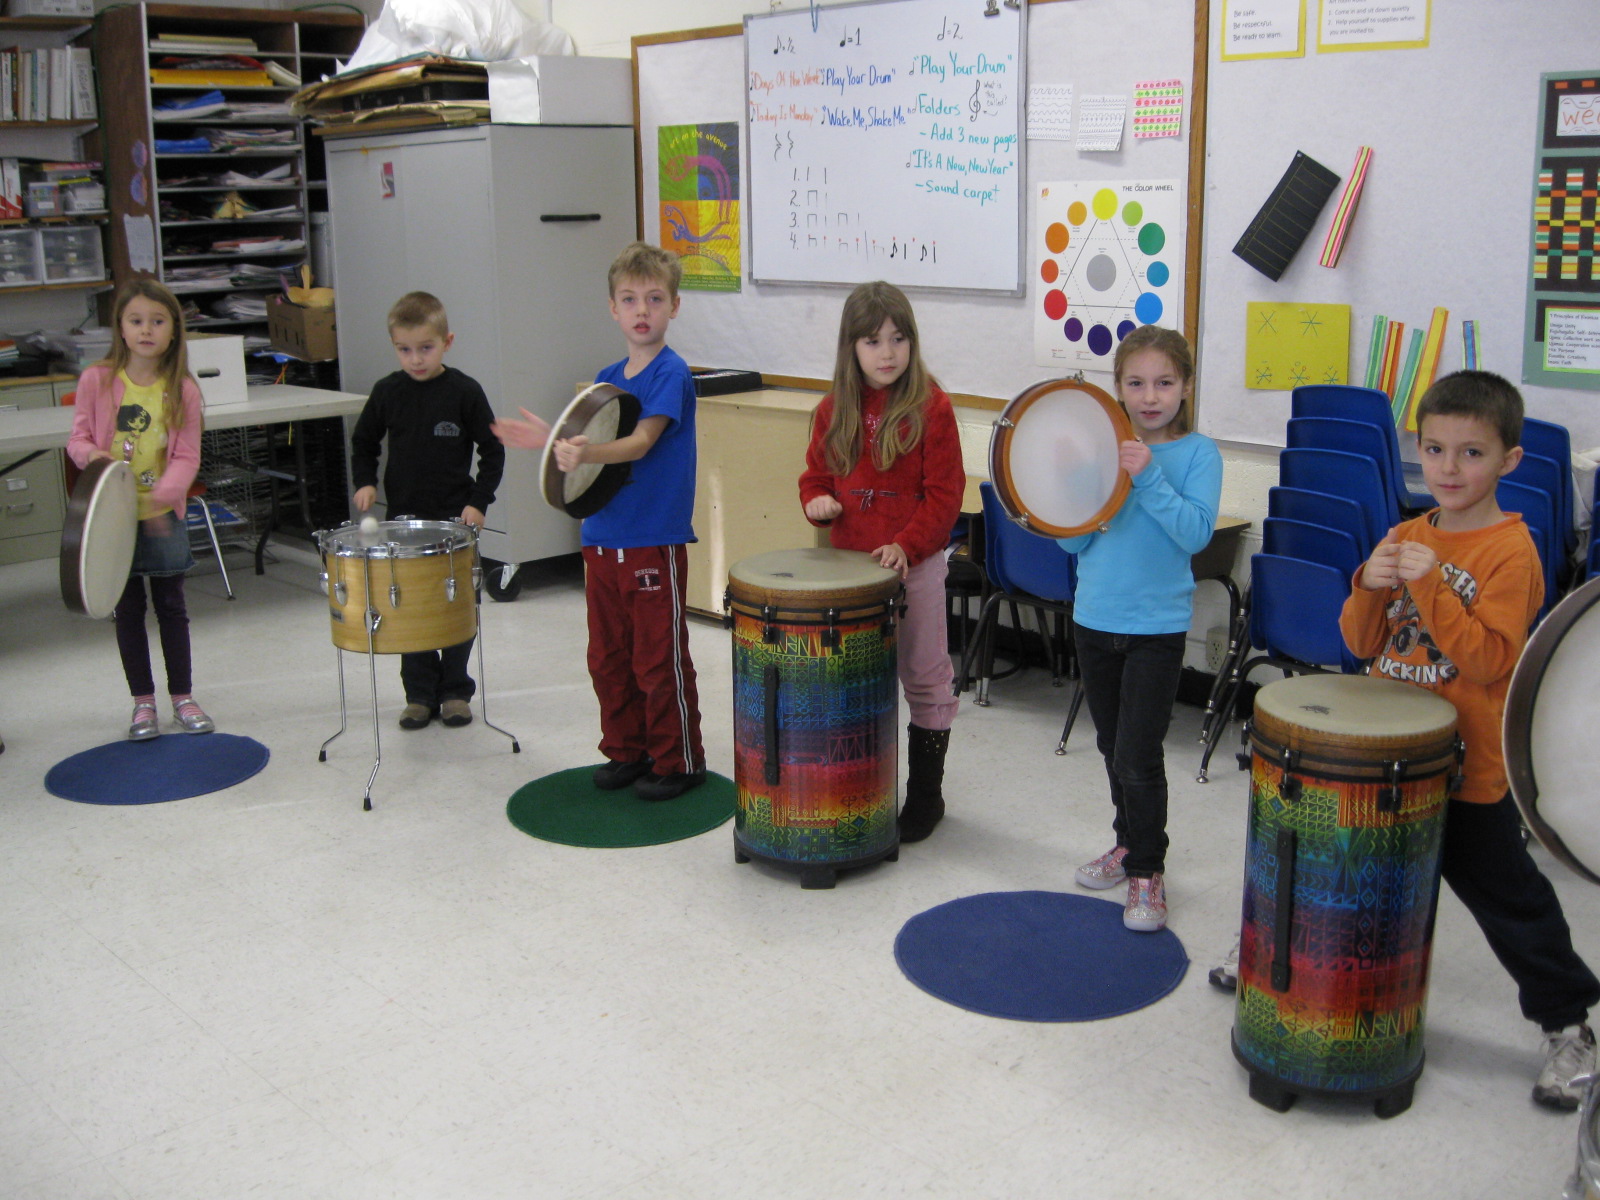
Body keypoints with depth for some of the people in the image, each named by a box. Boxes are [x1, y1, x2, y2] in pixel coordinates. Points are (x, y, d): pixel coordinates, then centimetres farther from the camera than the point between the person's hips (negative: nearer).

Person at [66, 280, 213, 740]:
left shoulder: (182, 389, -5)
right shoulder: (97, 381, -5)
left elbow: (186, 457, -7)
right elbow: (78, 438, 2)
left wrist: (160, 495, -23)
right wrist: (91, 454, -21)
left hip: (163, 516, 0)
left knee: (171, 606, 10)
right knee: (128, 609, 9)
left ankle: (182, 697, 23)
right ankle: (143, 701, 21)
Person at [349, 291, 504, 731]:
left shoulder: (465, 392, -8)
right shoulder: (387, 393, 1)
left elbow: (493, 451, -3)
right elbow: (363, 443, 13)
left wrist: (478, 502, -11)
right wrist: (364, 483, -3)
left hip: (455, 518, -2)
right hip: (403, 518, 3)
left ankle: (455, 690, 19)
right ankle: (420, 693, 16)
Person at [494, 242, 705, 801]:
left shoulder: (671, 373, -10)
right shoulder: (607, 378, 11)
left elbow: (640, 443, -22)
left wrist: (586, 453, -38)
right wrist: (553, 442, -2)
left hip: (655, 543, -7)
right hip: (603, 539, 7)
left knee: (659, 661, 2)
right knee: (608, 658, 14)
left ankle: (679, 761, 16)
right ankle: (626, 751, 30)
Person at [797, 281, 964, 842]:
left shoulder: (930, 407, -10)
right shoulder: (835, 408, 6)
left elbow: (944, 493, -12)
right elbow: (816, 473, 15)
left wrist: (906, 546, -23)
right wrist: (816, 501, -7)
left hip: (915, 565, -5)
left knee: (925, 679, 6)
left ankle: (925, 793, 20)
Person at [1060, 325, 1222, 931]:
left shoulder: (1199, 454, -6)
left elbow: (1196, 533, -19)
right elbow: (1072, 540, 2)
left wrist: (1148, 477, -27)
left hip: (1157, 626, -4)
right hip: (1095, 617, 4)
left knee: (1138, 756, -5)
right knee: (1113, 748, 18)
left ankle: (1147, 871, 11)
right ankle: (1129, 842, 37)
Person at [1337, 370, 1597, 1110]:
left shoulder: (1511, 551, -14)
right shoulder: (1410, 535, 5)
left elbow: (1490, 659, -23)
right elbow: (1363, 645, 4)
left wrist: (1431, 587, -31)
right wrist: (1370, 588, -15)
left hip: (1470, 770, -5)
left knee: (1509, 898, 8)